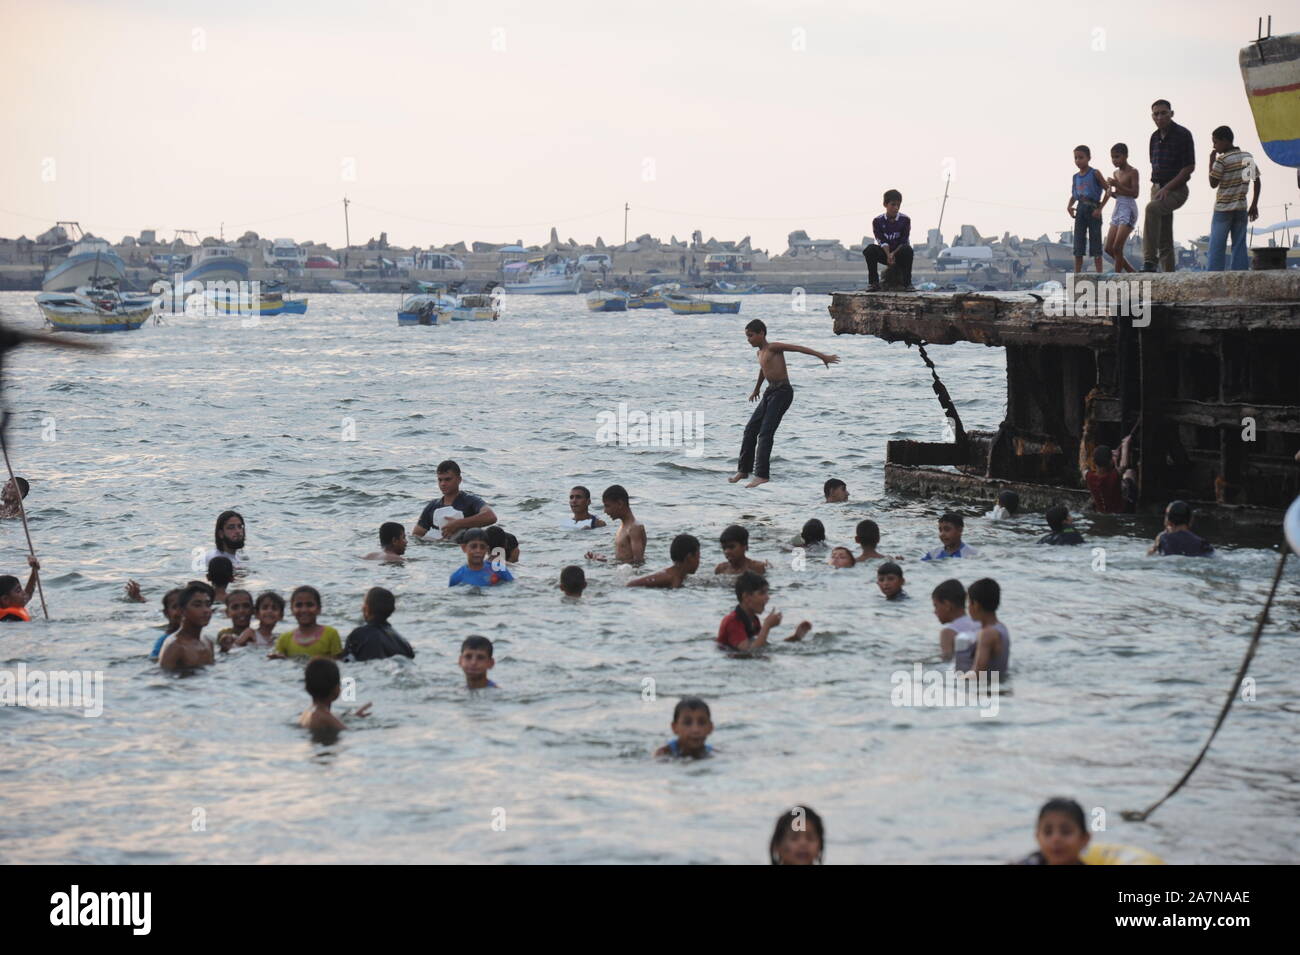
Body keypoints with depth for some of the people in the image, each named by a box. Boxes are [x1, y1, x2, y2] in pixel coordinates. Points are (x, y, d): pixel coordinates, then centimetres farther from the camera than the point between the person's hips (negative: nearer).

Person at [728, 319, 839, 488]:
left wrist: (822, 356, -25)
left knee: (765, 433, -16)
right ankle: (743, 470, 18)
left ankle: (762, 475, -19)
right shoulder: (760, 353, 18)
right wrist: (756, 390, 54)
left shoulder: (773, 347, -8)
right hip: (770, 392, 9)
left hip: (783, 392, -9)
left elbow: (798, 348, -16)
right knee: (750, 430, 9)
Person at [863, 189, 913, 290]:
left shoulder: (905, 220, -5)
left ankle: (907, 282, -26)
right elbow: (882, 241, -12)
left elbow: (904, 241, -10)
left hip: (899, 253, -1)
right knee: (870, 250, -29)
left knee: (907, 249, -36)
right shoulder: (878, 221, -4)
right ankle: (874, 282, -23)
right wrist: (888, 255, -29)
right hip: (885, 253, 1)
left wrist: (893, 254, -25)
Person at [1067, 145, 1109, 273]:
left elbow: (1107, 191, -5)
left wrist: (1100, 208, -11)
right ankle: (1077, 274, 7)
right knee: (1078, 245, 4)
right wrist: (1069, 206, -2)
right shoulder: (1076, 177, 11)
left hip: (1093, 211, -5)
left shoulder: (1095, 174, -4)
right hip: (1080, 210, 5)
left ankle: (1099, 274, -2)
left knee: (1095, 243, -4)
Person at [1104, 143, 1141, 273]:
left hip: (1128, 210, -8)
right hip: (1117, 209, 8)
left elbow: (1135, 193, -15)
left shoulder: (1133, 172, -8)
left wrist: (1118, 185, -20)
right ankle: (1133, 273, 15)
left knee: (1117, 247, -14)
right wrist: (1110, 190, 1)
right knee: (1109, 248, 5)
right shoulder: (1116, 173, 14)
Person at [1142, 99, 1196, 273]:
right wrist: (1155, 188, 10)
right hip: (1158, 188, 8)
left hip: (1176, 189, -8)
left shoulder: (1182, 135, -8)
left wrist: (1167, 188, -16)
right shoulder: (1155, 137, 13)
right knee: (1164, 240, 5)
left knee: (1151, 209, -34)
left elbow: (1189, 167, -12)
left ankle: (1149, 262, -39)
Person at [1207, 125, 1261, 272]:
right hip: (1241, 209, 5)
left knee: (1217, 248, -1)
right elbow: (1257, 181, 9)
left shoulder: (1222, 160, -12)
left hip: (1223, 209, -5)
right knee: (1239, 246, 6)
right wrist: (1254, 205, 14)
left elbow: (1213, 184, -8)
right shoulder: (1248, 157, 7)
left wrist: (1211, 162, -2)